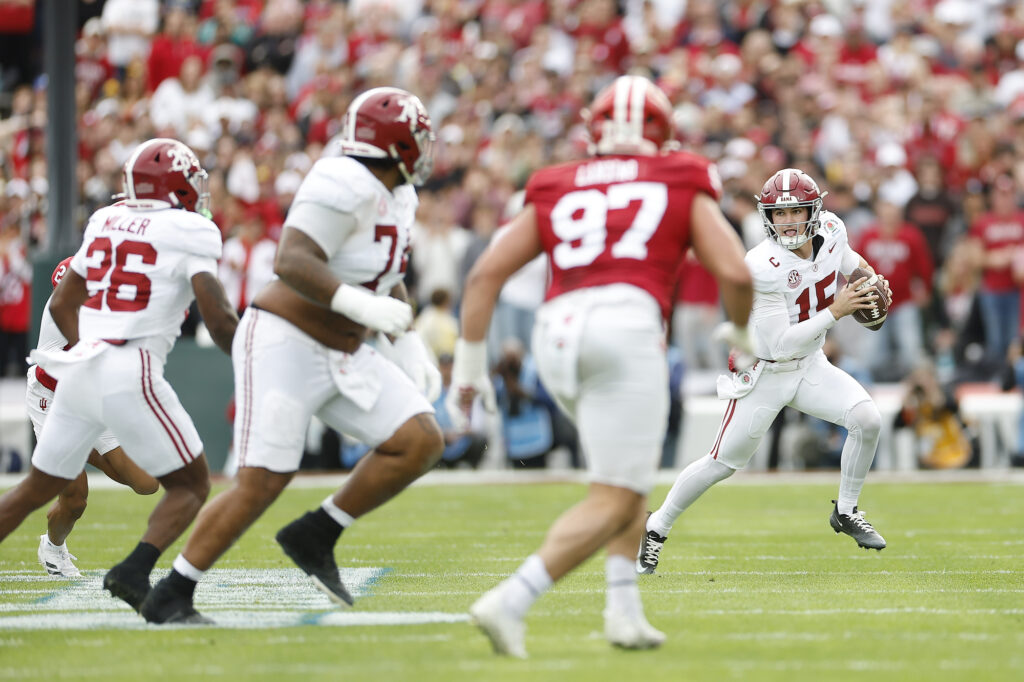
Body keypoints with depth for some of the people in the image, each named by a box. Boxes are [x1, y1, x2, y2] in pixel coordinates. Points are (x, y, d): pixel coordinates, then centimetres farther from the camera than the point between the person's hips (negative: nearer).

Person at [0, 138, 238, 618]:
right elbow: (219, 318, -11)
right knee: (191, 486, 7)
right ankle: (134, 572, -15)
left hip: (78, 372, 6)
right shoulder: (189, 232, -4)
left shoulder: (105, 223, 15)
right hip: (131, 377, -6)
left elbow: (61, 304, 21)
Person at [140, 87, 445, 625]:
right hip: (285, 343, -9)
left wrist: (407, 343, 17)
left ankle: (315, 537, 5)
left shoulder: (395, 197, 10)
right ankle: (169, 598, 0)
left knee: (421, 442, -4)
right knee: (260, 484, -13)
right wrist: (361, 305, -35)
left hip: (340, 357, 9)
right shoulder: (344, 186, -21)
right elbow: (290, 262, -30)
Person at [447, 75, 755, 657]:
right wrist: (742, 331, 26)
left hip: (556, 332, 5)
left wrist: (470, 362, 18)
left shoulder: (556, 193, 23)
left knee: (632, 471, 27)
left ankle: (625, 608, 16)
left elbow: (486, 275, 14)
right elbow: (736, 274, 6)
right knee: (614, 502, -2)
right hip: (626, 327, -5)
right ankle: (510, 603, -18)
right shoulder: (685, 188, 16)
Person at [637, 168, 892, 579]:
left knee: (867, 420, -15)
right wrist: (835, 311, -29)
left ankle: (845, 513, 6)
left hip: (810, 365, 5)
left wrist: (869, 279, -5)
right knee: (724, 463, 0)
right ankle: (656, 528, 20)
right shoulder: (763, 267, -30)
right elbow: (781, 344, -30)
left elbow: (849, 261, 16)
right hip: (764, 372, -5)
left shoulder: (830, 231, -10)